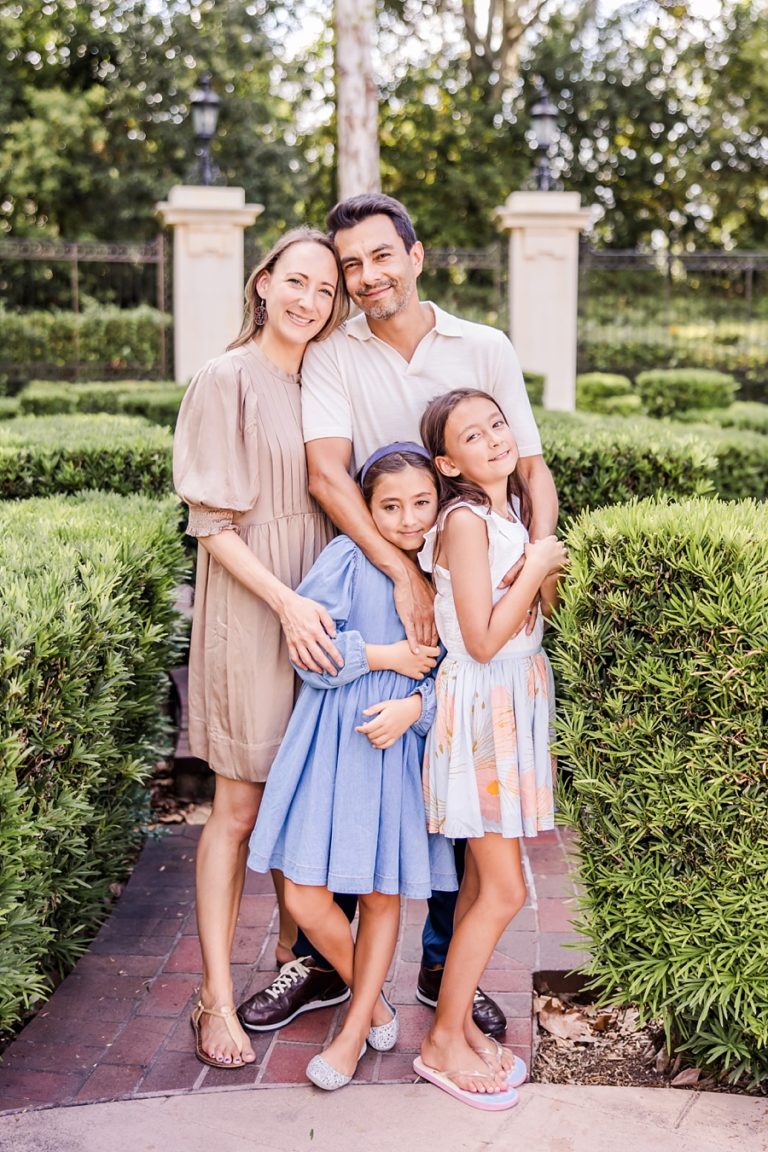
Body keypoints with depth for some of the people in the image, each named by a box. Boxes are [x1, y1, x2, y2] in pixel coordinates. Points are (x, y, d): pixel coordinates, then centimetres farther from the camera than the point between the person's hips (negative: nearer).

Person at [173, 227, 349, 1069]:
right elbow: (210, 520, -12)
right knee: (241, 807, 0)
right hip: (249, 613, -6)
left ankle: (291, 958, 29)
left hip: (318, 609, 6)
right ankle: (216, 999, 11)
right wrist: (286, 603, -20)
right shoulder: (226, 380, -7)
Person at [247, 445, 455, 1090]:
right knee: (306, 897, -3)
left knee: (384, 893, 12)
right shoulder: (347, 559, -7)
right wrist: (386, 657, -12)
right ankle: (374, 1005, 25)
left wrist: (413, 706, -16)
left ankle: (356, 1030, 31)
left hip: (399, 744, 2)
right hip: (332, 741, -2)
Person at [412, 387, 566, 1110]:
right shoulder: (466, 519, -17)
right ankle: (442, 1043, 10)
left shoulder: (513, 511, 9)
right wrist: (536, 565, -14)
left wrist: (547, 570, 0)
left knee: (480, 880, 13)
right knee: (504, 890, -4)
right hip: (481, 705, -8)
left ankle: (460, 1021, 25)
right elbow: (483, 640, -20)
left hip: (517, 701, 8)